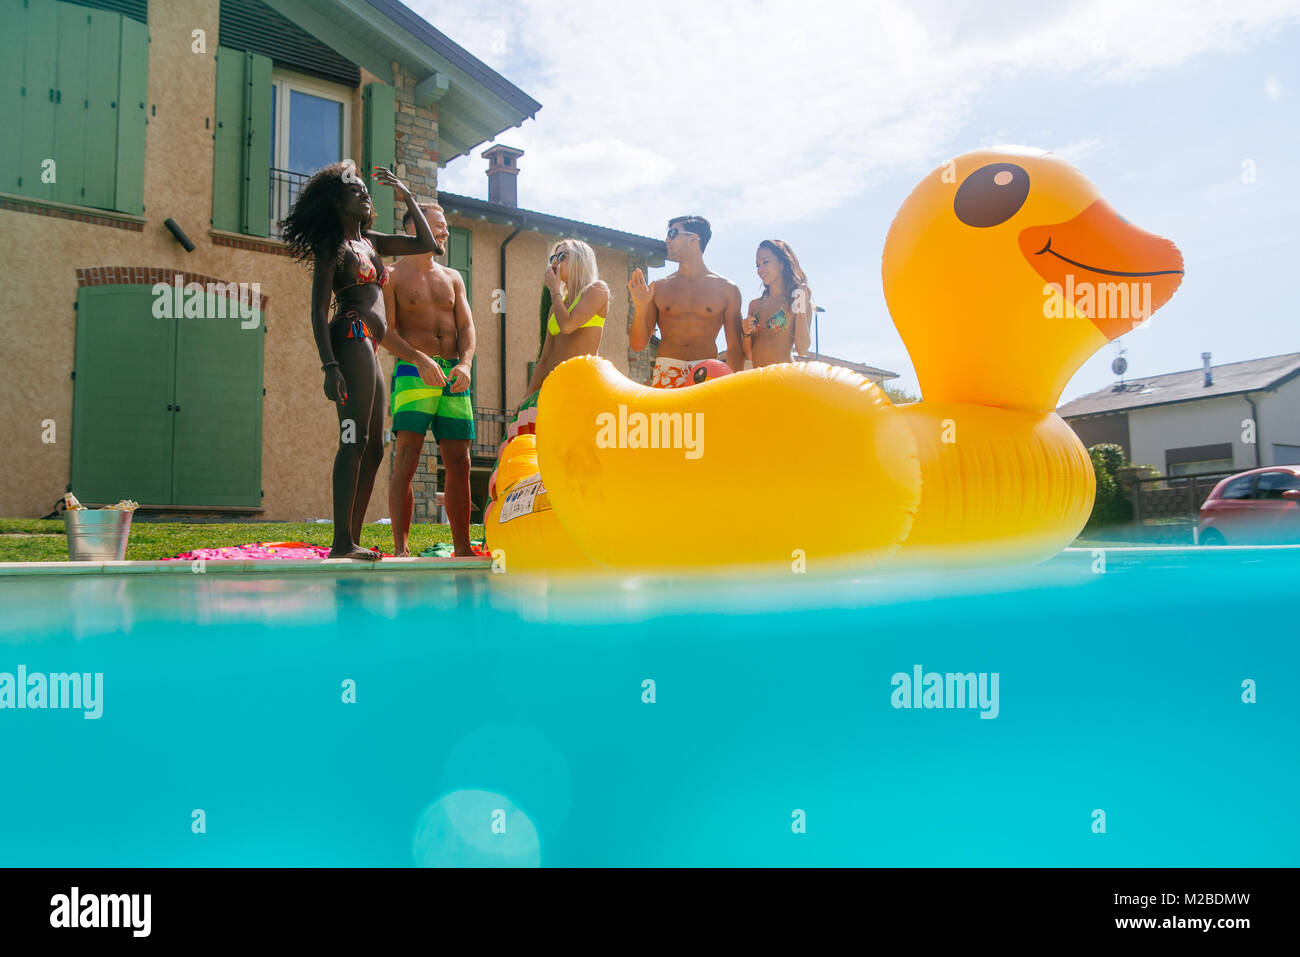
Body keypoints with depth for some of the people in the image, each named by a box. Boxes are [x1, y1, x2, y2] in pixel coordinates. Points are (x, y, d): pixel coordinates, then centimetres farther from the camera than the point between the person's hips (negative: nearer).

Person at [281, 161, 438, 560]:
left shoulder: (371, 241, 24)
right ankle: (342, 542, -17)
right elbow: (319, 311, -5)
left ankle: (353, 539, 7)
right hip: (352, 337, -9)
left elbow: (426, 243, 26)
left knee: (373, 448, 5)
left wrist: (406, 194, 22)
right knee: (355, 440, -15)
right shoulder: (331, 246, 3)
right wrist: (329, 366, -17)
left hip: (370, 348, 9)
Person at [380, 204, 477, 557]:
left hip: (454, 376, 5)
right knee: (406, 459, -12)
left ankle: (462, 548, 8)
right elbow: (385, 330, -5)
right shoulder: (393, 276, 6)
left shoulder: (453, 278, 21)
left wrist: (465, 364, -8)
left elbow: (466, 326, 12)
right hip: (413, 372, -5)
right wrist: (419, 358, -21)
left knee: (459, 464, 2)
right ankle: (401, 548, -11)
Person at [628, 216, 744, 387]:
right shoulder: (657, 288, 13)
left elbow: (735, 348, 8)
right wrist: (640, 307, -5)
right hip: (666, 372, 1)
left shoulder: (726, 289, 10)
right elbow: (637, 344, 10)